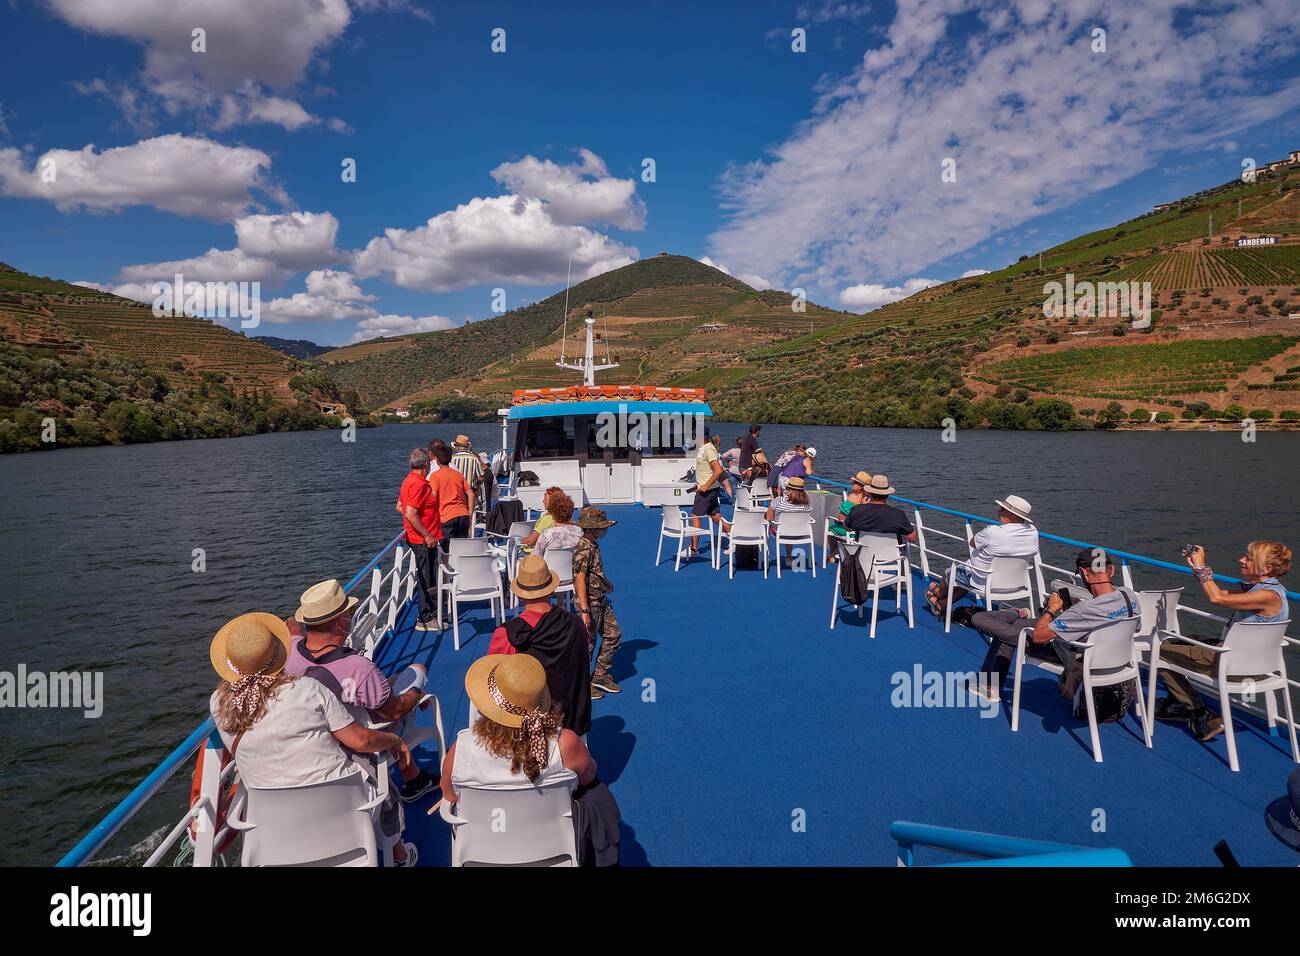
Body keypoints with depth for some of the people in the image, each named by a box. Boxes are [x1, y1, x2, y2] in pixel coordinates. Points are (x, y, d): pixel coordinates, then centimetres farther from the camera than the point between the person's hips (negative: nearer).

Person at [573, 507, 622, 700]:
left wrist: (606, 582, 42)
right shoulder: (584, 549, -22)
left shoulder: (593, 545, 8)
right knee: (586, 643, 2)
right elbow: (580, 580, -26)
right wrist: (585, 611, -28)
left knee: (613, 633, 14)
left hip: (602, 601, 10)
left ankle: (600, 676, 25)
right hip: (590, 603, -10)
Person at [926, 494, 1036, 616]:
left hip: (983, 582, -7)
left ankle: (939, 595, 51)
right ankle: (940, 605, 43)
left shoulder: (993, 532, -32)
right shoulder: (1033, 532, -12)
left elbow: (972, 542, -12)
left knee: (950, 573, 21)